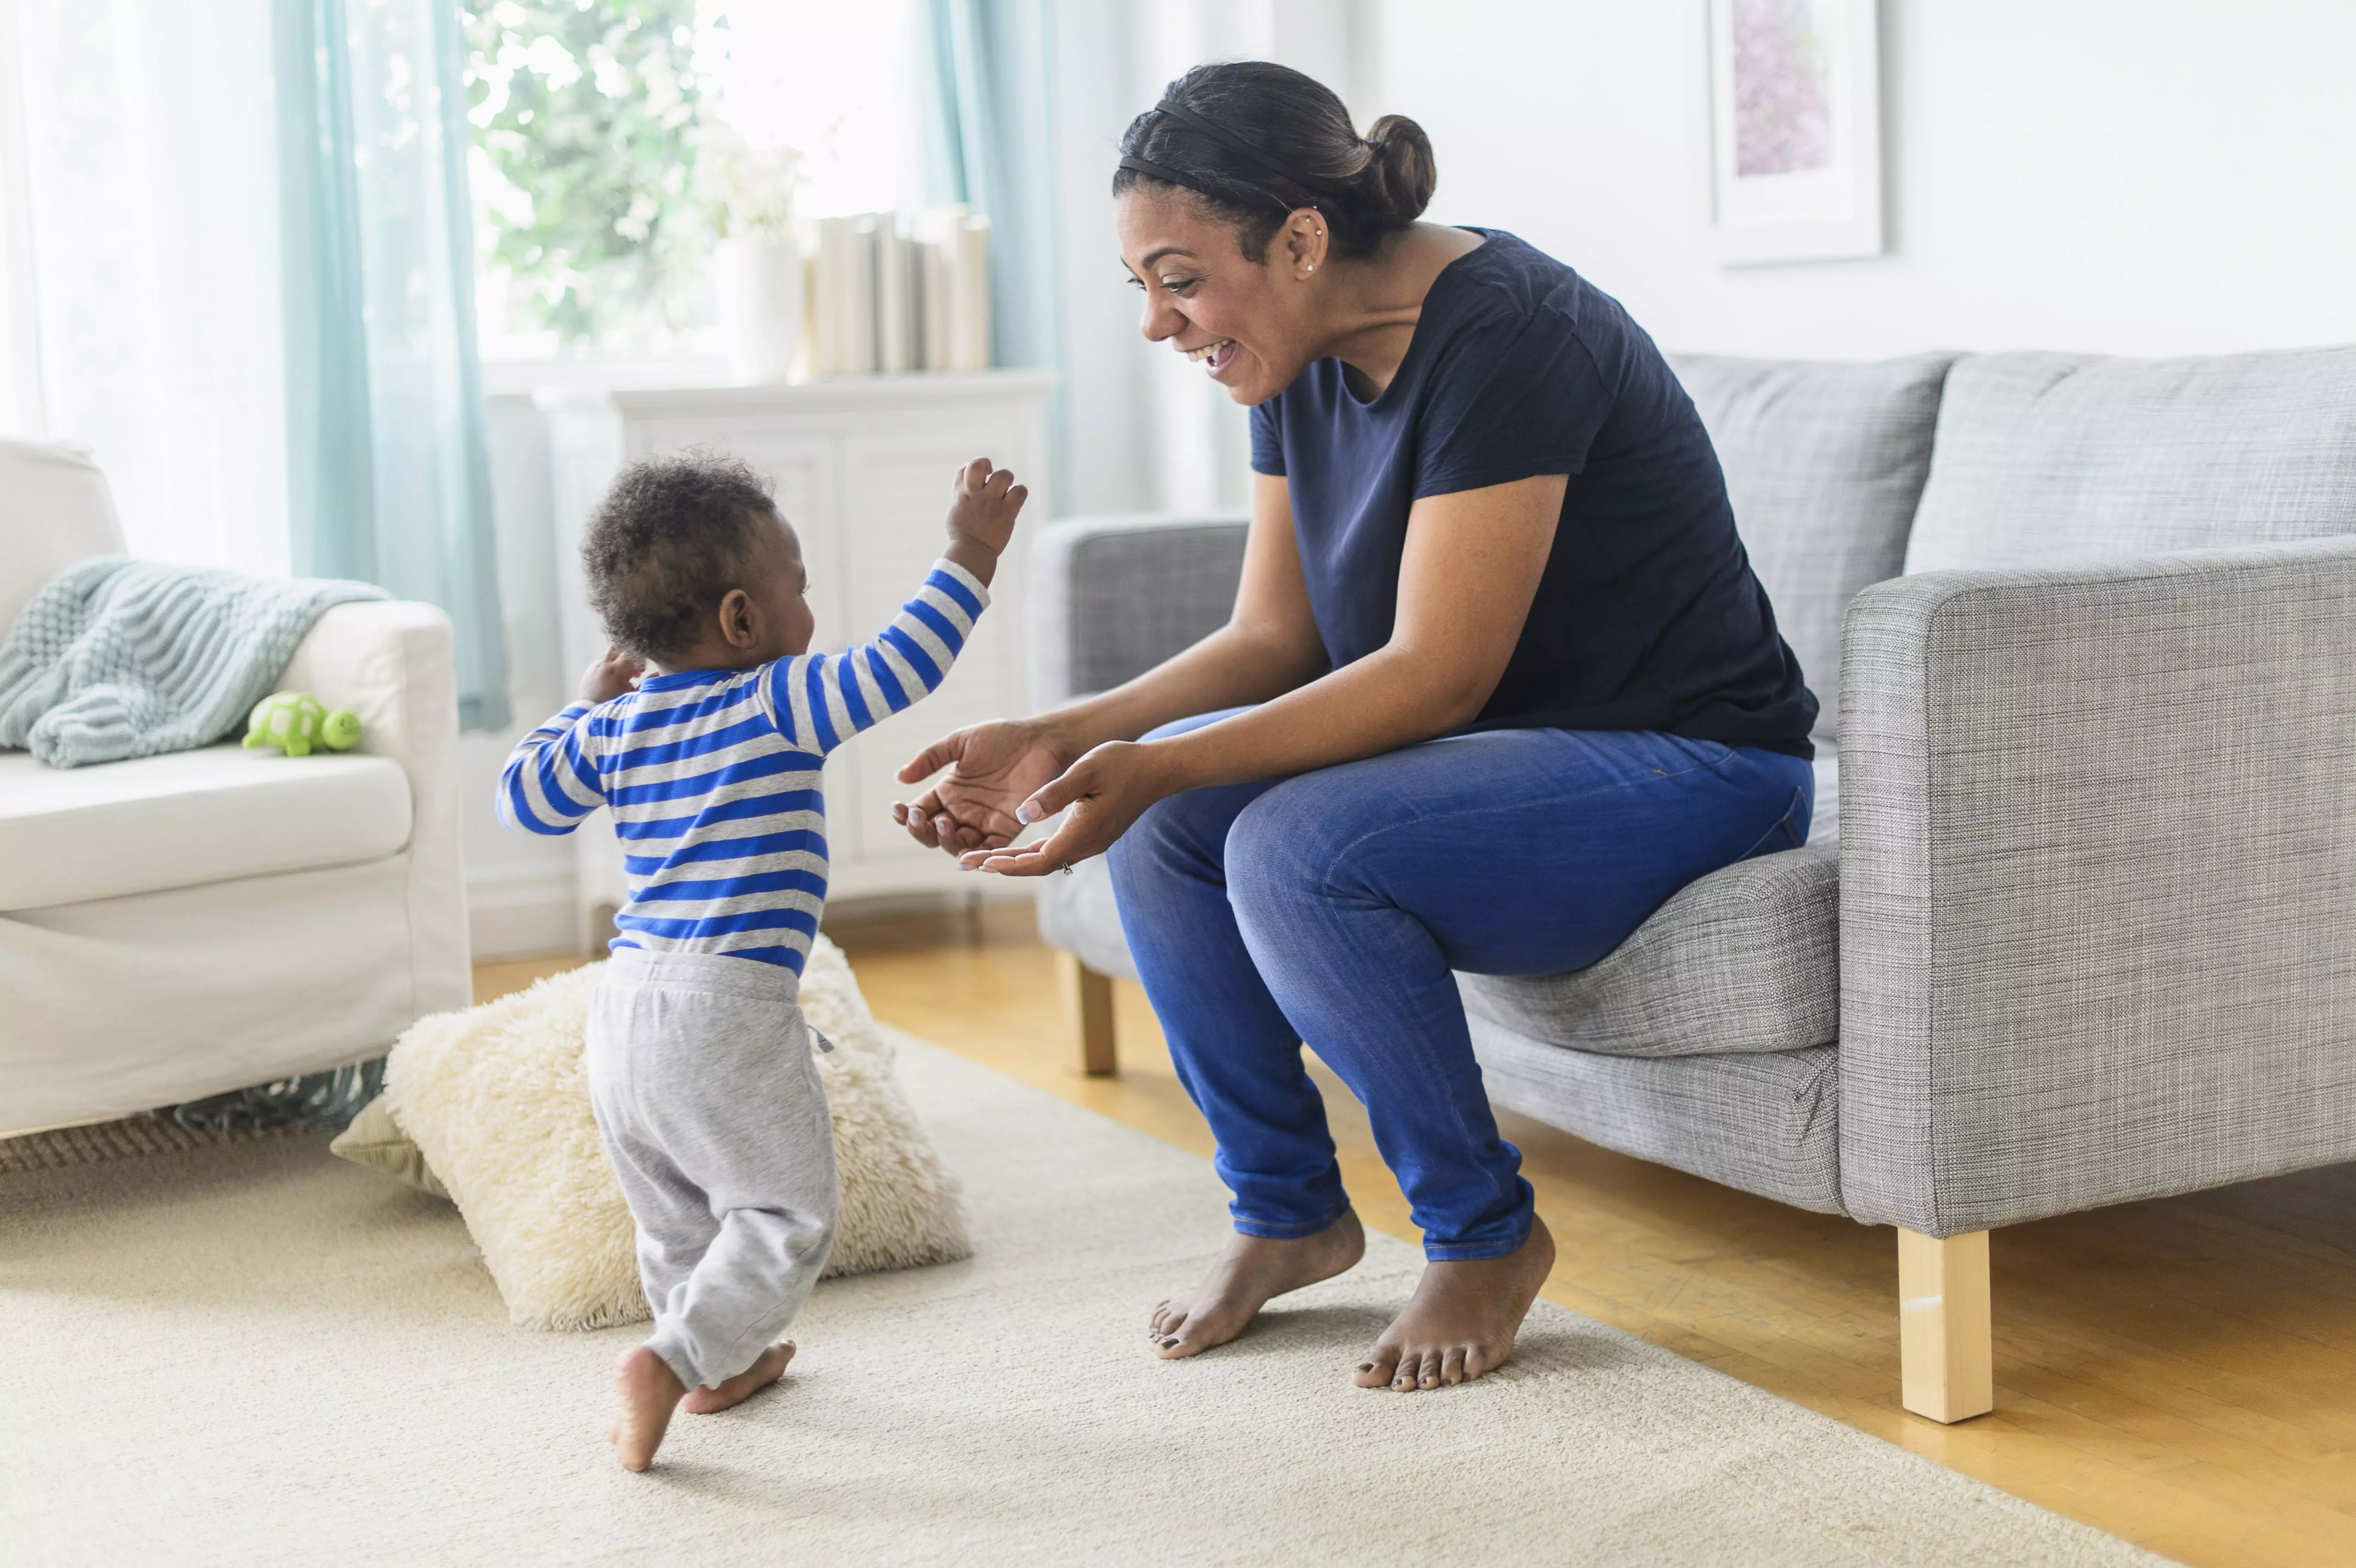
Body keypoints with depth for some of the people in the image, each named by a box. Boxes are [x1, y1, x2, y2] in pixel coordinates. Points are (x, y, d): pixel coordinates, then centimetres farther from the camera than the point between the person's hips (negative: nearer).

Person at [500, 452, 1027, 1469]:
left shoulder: (617, 729, 10)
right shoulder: (779, 705, -8)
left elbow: (524, 797, 21)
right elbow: (903, 663, -14)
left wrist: (588, 702, 31)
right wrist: (972, 552, -6)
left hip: (624, 1008, 7)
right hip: (727, 1006, -7)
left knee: (674, 1212, 23)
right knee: (786, 1212, 4)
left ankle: (722, 1363, 37)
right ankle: (671, 1360, -8)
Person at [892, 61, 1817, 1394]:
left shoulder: (1504, 334, -24)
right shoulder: (1310, 361, 2)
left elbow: (1437, 676, -27)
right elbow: (1274, 641, 4)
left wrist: (1159, 768, -31)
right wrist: (1061, 739, -10)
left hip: (1692, 769, -9)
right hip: (1504, 756, 9)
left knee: (1297, 847, -29)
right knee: (1164, 814, -6)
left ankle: (1486, 1235, -7)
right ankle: (1287, 1211, 9)